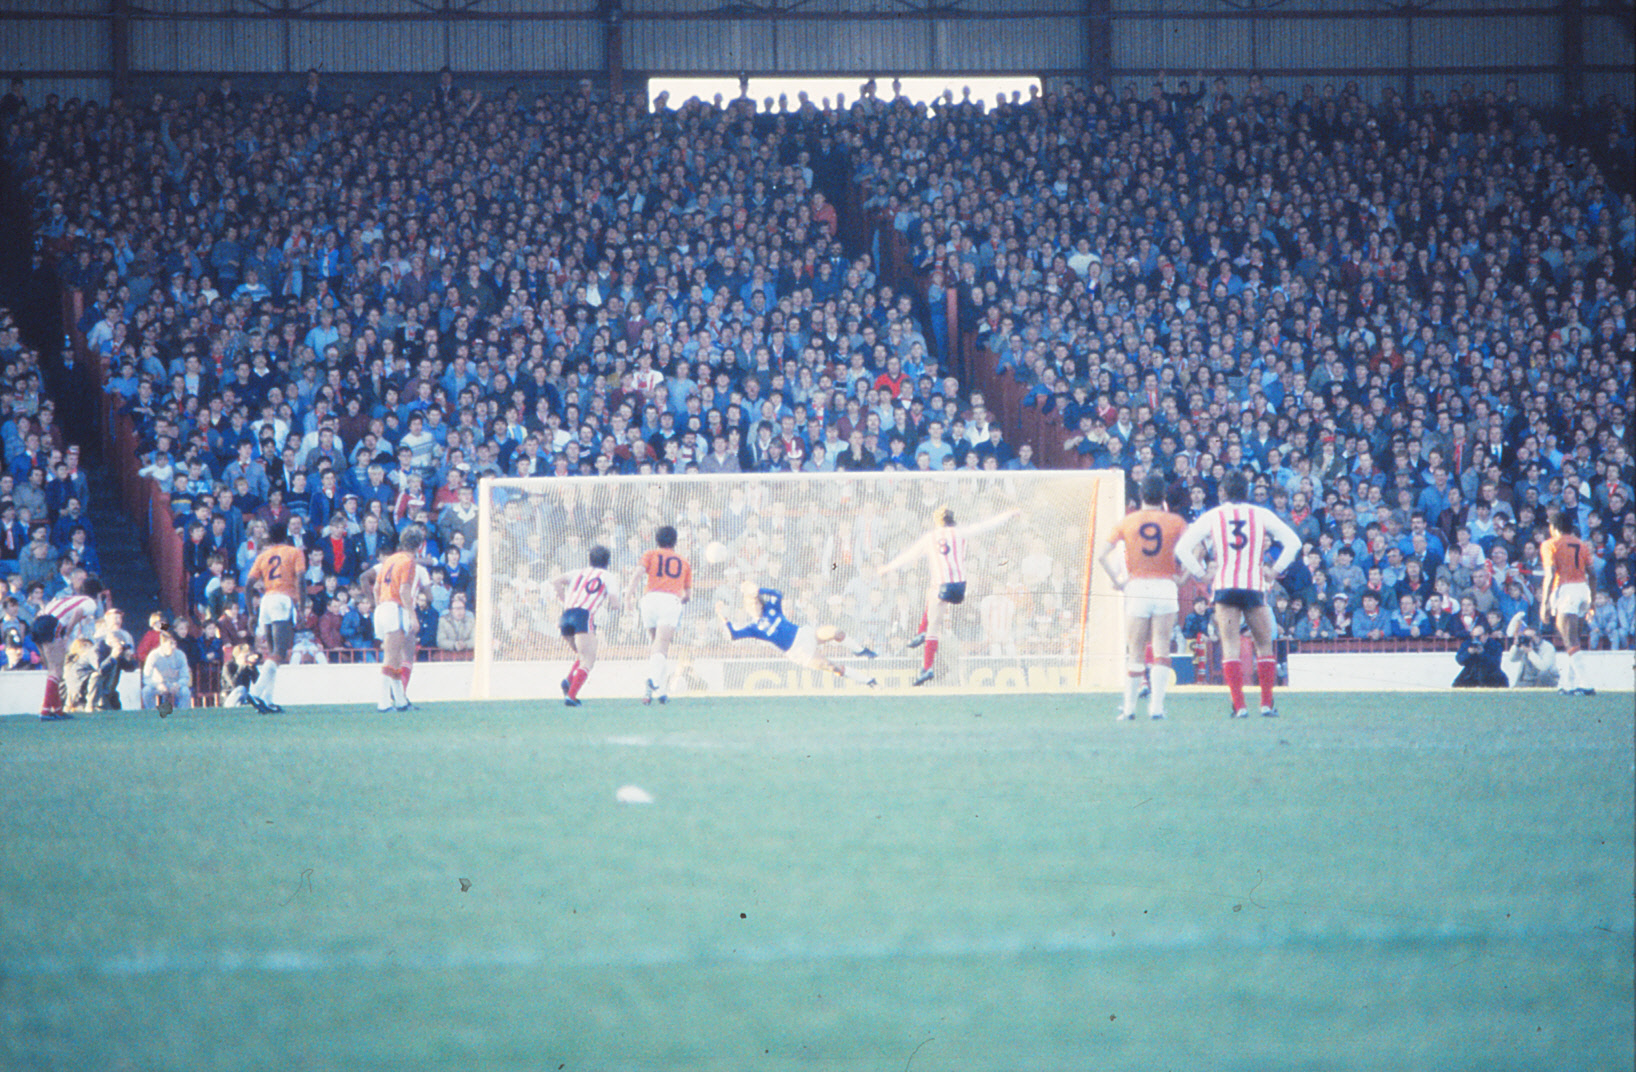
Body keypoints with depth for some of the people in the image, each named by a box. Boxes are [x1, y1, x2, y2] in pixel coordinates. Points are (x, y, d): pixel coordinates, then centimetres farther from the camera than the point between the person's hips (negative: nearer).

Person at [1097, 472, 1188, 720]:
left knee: (1135, 651, 8)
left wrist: (1116, 580, 5)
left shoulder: (1127, 522, 4)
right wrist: (1182, 576, 4)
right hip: (1165, 587, -1)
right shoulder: (1175, 522, 1)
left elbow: (1103, 555, -1)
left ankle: (1129, 707, 12)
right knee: (1161, 649, 1)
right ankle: (1157, 706, -7)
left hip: (1136, 588, 1)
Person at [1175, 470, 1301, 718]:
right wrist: (1275, 571, 9)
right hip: (1255, 585, 0)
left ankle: (1239, 706, -9)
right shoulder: (1262, 515, 6)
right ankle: (1267, 704, 8)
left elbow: (1182, 548, 2)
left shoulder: (1211, 517, 6)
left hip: (1225, 585, 0)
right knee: (1264, 644, 12)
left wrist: (1199, 573, 8)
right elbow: (1293, 542, 3)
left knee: (1229, 646, 0)